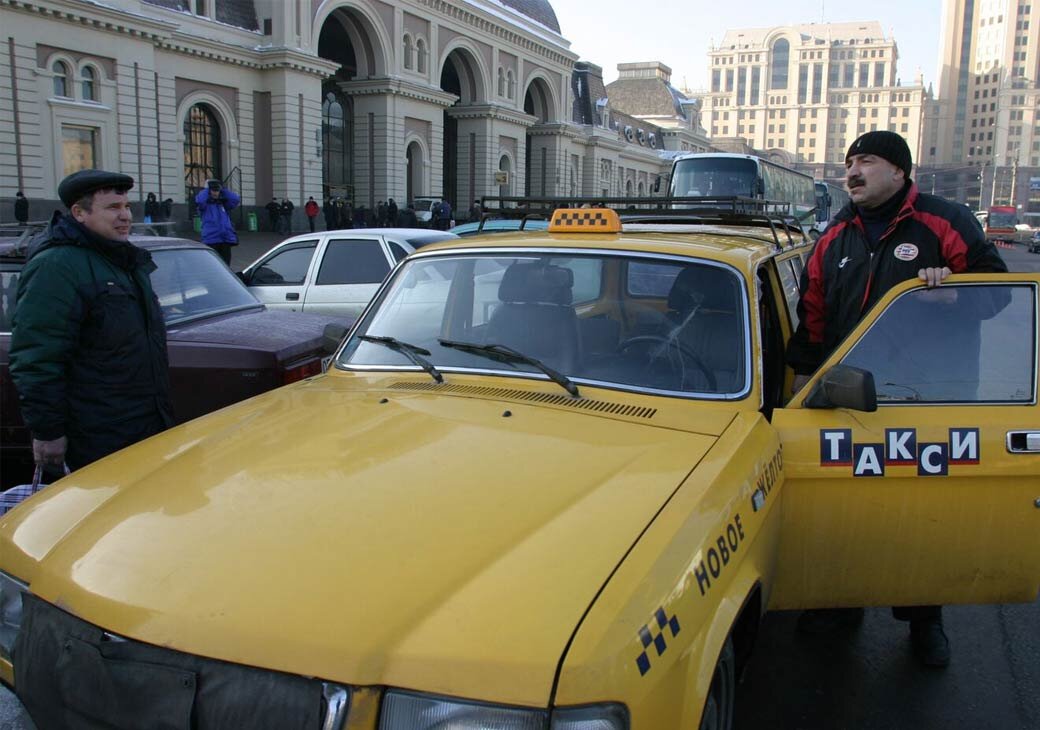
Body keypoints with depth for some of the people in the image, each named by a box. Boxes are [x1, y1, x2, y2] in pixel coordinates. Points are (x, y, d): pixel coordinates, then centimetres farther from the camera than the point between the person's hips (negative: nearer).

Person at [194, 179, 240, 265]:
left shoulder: (223, 202, 15)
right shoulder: (205, 204, 2)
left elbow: (236, 199, 2)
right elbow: (199, 201, -21)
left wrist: (223, 189, 5)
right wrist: (206, 189, -5)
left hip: (226, 239, 4)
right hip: (211, 239, -4)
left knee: (225, 264, 7)